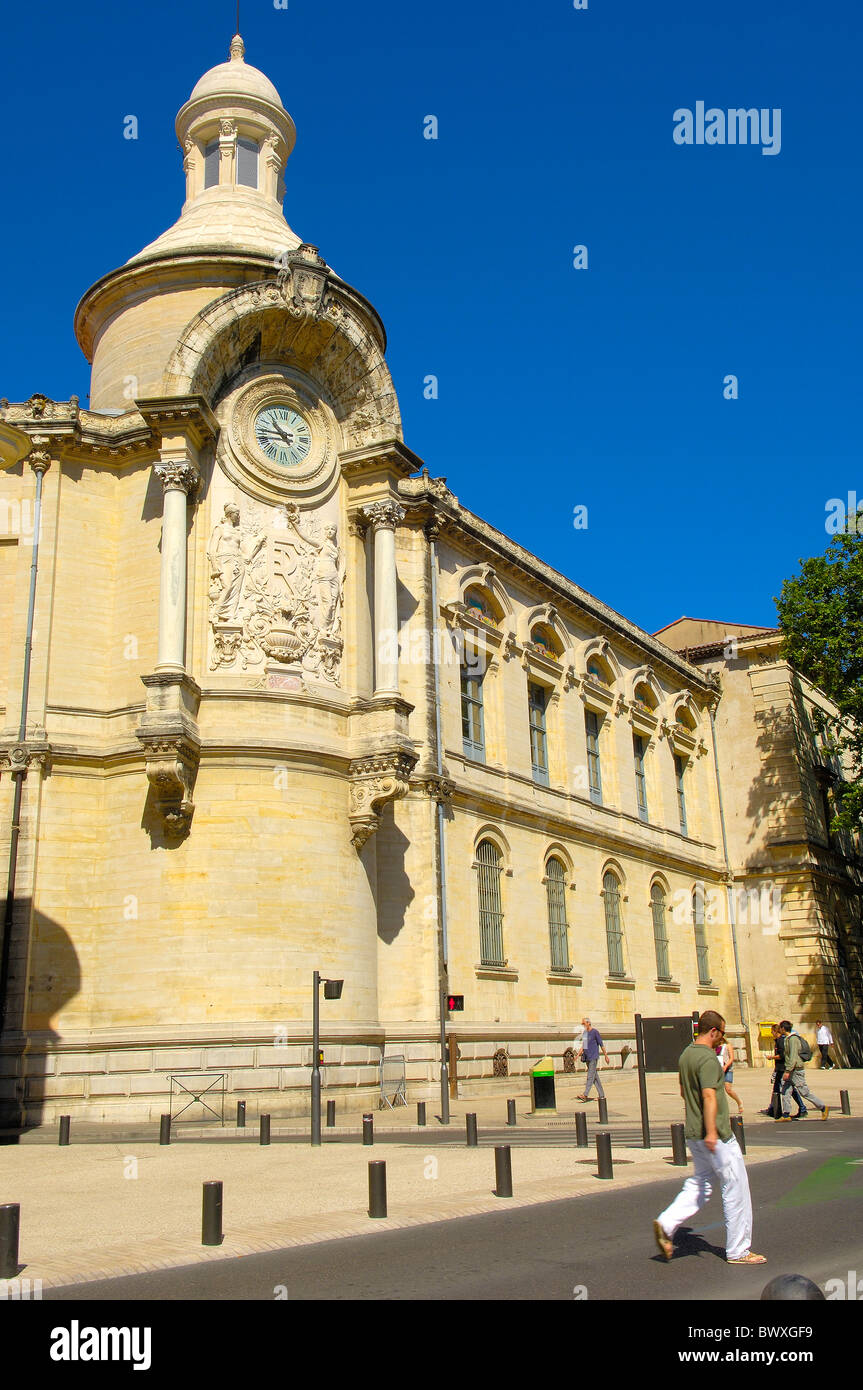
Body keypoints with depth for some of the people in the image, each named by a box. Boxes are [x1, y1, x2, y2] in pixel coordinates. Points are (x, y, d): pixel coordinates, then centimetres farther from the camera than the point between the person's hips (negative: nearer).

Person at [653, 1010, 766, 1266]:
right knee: (735, 1188, 3)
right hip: (716, 1135, -9)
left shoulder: (685, 1055, 10)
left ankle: (666, 1224, 0)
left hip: (693, 1132, 9)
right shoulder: (708, 1058, -18)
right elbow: (709, 1096, -28)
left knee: (700, 1184, 16)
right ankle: (738, 1251, 11)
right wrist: (711, 1131, -33)